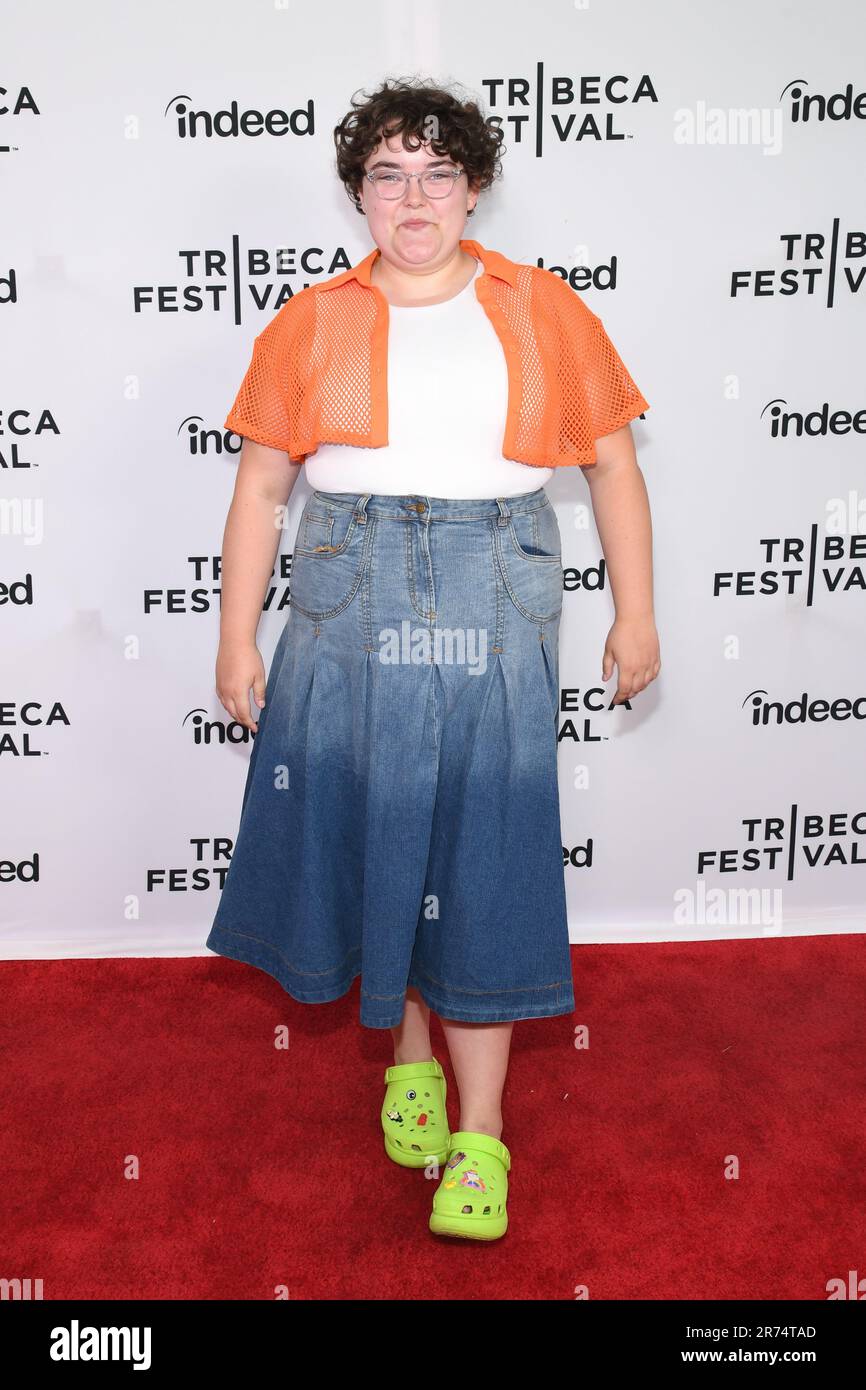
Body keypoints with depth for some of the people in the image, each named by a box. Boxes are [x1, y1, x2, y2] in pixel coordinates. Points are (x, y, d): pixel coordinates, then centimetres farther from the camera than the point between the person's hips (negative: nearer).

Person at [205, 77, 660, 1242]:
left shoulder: (545, 311, 7)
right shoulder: (311, 323, 7)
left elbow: (612, 461, 8)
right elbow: (262, 485, 7)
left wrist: (636, 614, 4)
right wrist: (238, 637, 4)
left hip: (494, 608, -1)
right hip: (350, 606, 2)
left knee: (484, 851, -1)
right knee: (368, 830, 7)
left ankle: (481, 1134, 9)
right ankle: (411, 1055, 31)